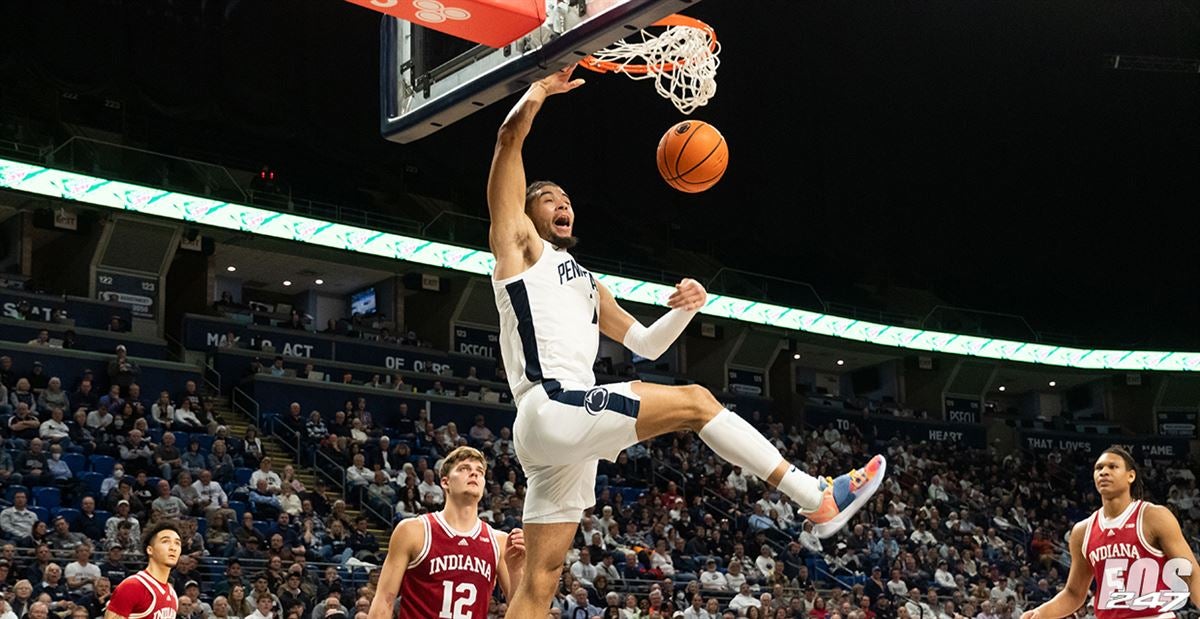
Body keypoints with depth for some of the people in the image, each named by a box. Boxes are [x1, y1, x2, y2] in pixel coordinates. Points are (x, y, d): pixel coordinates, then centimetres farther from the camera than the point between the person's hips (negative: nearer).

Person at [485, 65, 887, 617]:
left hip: (571, 424, 9)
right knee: (694, 401, -11)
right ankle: (820, 500, -7)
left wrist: (683, 310, 12)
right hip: (552, 408, -9)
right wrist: (540, 91, 11)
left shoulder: (586, 283, 32)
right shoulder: (518, 242, 10)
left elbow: (646, 345, 30)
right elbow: (509, 139, 1)